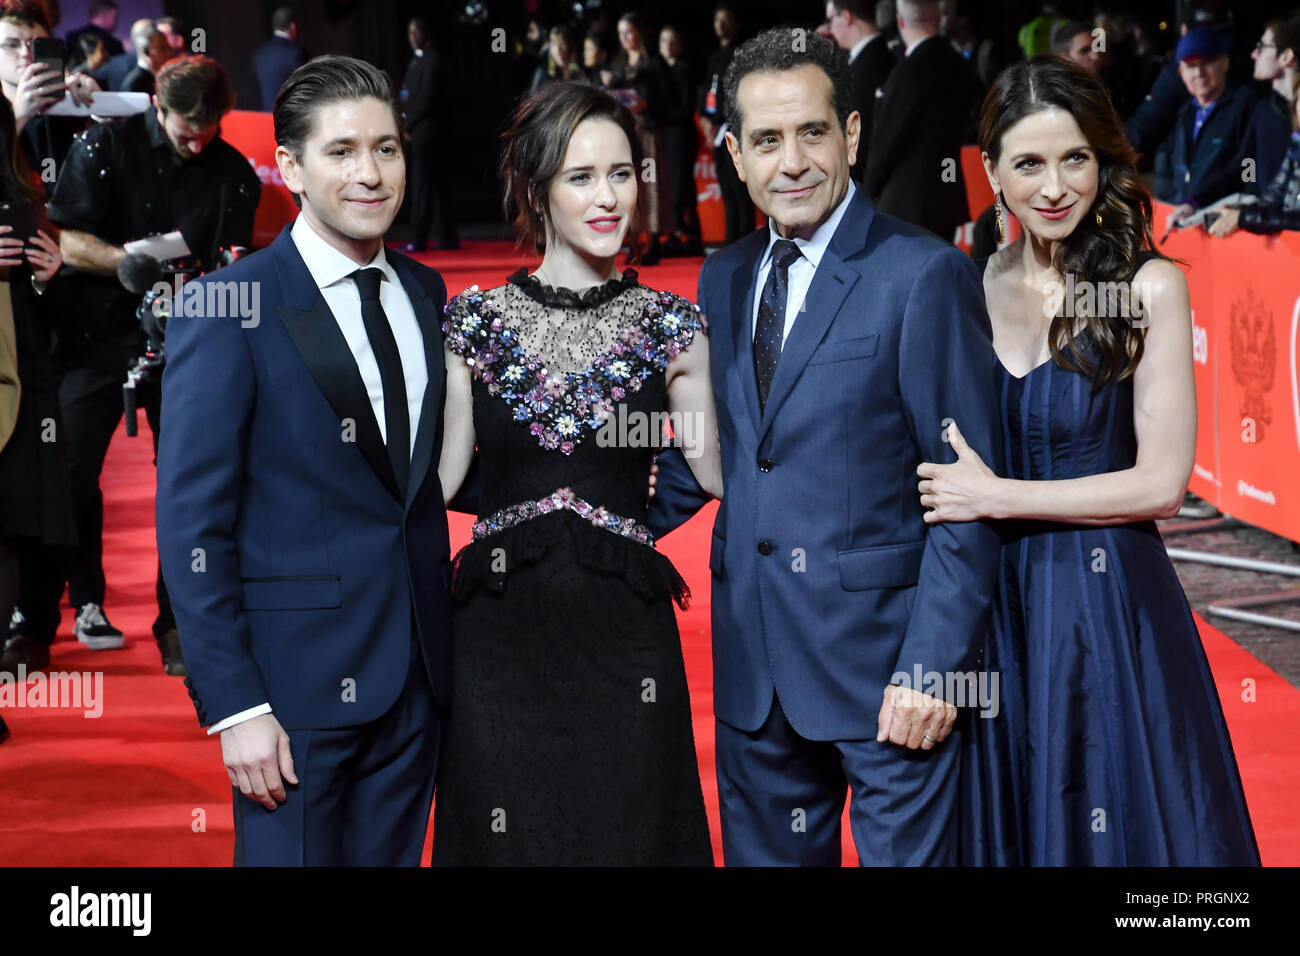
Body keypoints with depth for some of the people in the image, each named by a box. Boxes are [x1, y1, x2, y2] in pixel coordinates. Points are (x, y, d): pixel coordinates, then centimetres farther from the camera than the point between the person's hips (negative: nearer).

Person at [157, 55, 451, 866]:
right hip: (298, 677, -5)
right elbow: (191, 522, -11)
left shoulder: (426, 293, 9)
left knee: (390, 857, 14)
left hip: (416, 677, 5)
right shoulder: (228, 309, -9)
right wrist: (234, 706, -15)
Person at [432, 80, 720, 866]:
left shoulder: (669, 328, 6)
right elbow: (438, 473, 7)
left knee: (630, 830, 5)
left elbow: (718, 469, 3)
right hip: (500, 628, 0)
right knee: (503, 835, 6)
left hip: (624, 631, 0)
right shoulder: (477, 321, 6)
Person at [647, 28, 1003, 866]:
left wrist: (931, 668, -16)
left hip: (884, 664, -6)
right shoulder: (724, 278, 11)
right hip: (754, 667, 6)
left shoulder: (924, 275, -10)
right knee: (765, 852, 16)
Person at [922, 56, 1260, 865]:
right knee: (1006, 826, 15)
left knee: (1110, 825, 9)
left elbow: (1161, 484, -12)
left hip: (1109, 604, -3)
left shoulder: (1148, 287, -8)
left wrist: (996, 497, -13)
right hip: (993, 607, 4)